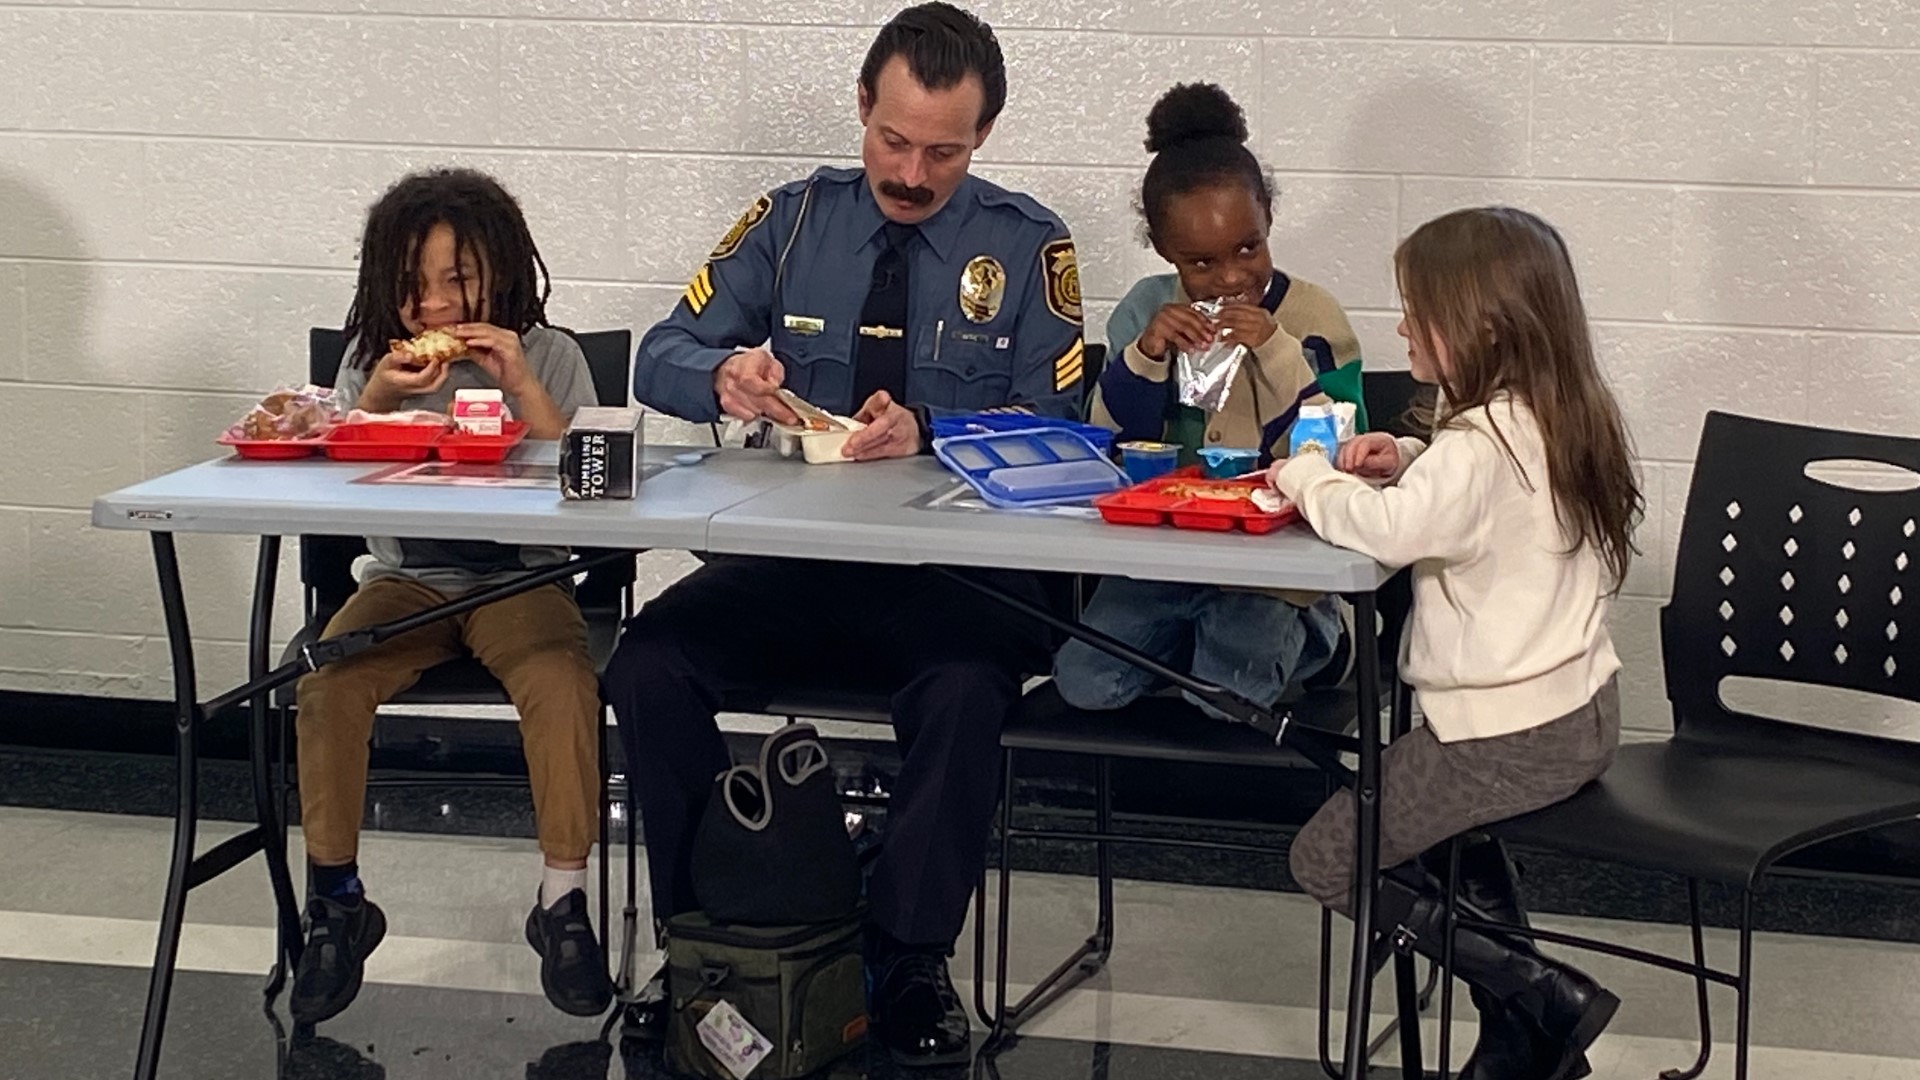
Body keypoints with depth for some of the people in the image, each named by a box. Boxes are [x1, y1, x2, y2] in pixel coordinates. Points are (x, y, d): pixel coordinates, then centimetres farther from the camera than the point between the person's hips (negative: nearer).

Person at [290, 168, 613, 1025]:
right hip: (406, 578, 2)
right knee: (326, 682, -25)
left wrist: (522, 386, -18)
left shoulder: (548, 356, 2)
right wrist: (376, 399, -14)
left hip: (518, 577, -2)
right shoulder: (373, 358, 8)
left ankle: (563, 902, -16)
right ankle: (336, 903, -9)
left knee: (564, 683, -32)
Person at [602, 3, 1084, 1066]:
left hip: (954, 570, -2)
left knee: (963, 693, -35)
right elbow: (661, 358, 6)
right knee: (646, 667, -24)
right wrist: (723, 374, -19)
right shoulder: (793, 219, 9)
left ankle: (910, 965, -16)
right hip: (790, 558, 3)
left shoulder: (1028, 245, 3)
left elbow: (1051, 426, -4)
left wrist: (926, 430, -24)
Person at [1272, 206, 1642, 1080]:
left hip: (1511, 733, -10)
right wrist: (1405, 464, 4)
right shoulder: (1556, 419, 7)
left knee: (1327, 858, 1)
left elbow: (1388, 529, -38)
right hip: (1576, 712, 10)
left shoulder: (1480, 445, -23)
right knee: (1440, 813, 35)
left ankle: (1544, 999, -4)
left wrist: (1306, 474, -19)